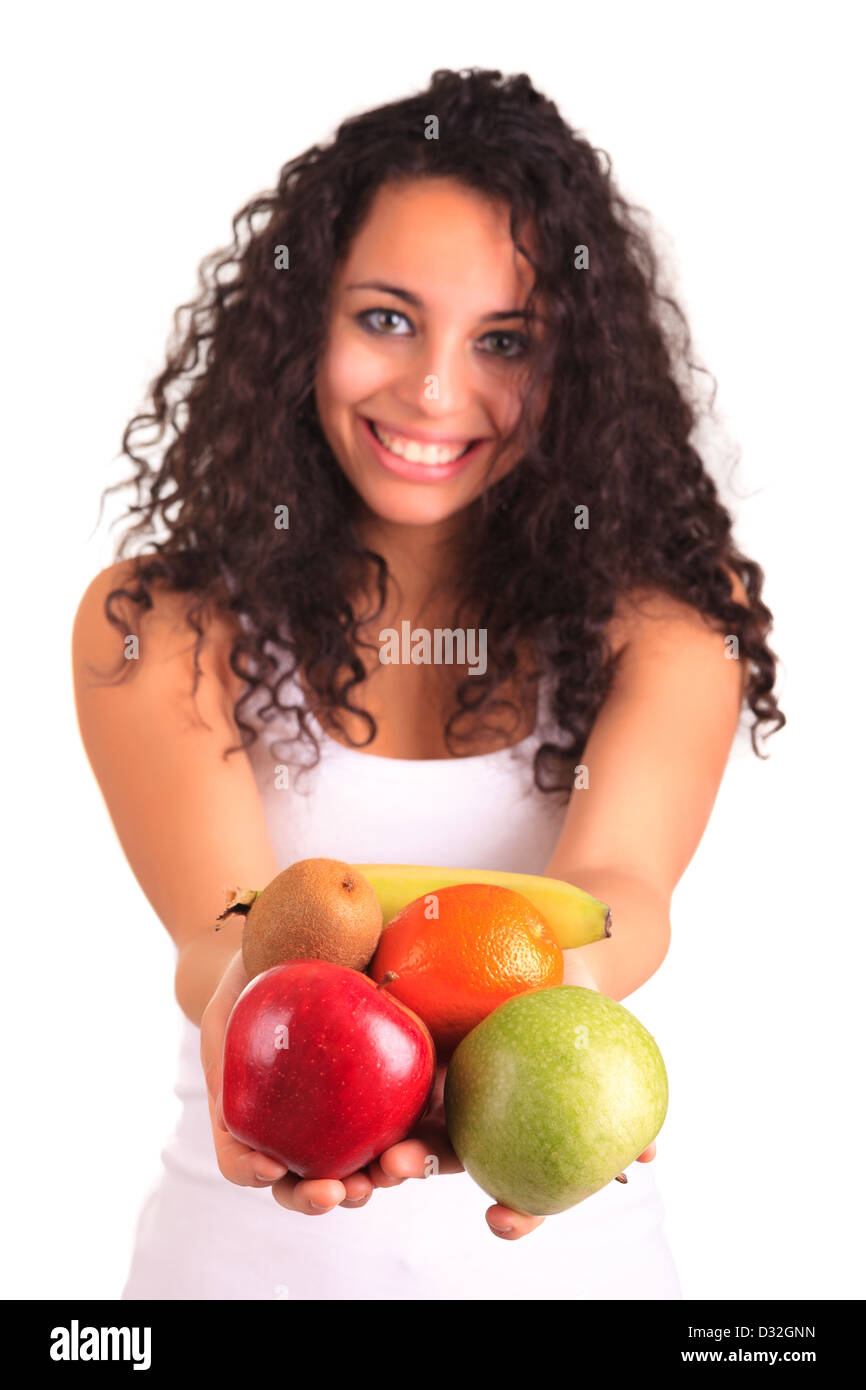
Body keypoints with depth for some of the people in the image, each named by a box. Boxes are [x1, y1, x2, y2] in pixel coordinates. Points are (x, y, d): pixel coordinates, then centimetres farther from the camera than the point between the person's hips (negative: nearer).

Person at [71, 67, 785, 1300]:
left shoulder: (666, 615, -7)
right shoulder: (155, 624, -9)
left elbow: (618, 881, -23)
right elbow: (218, 918, -23)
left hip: (565, 1241, 1)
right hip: (250, 1245, 0)